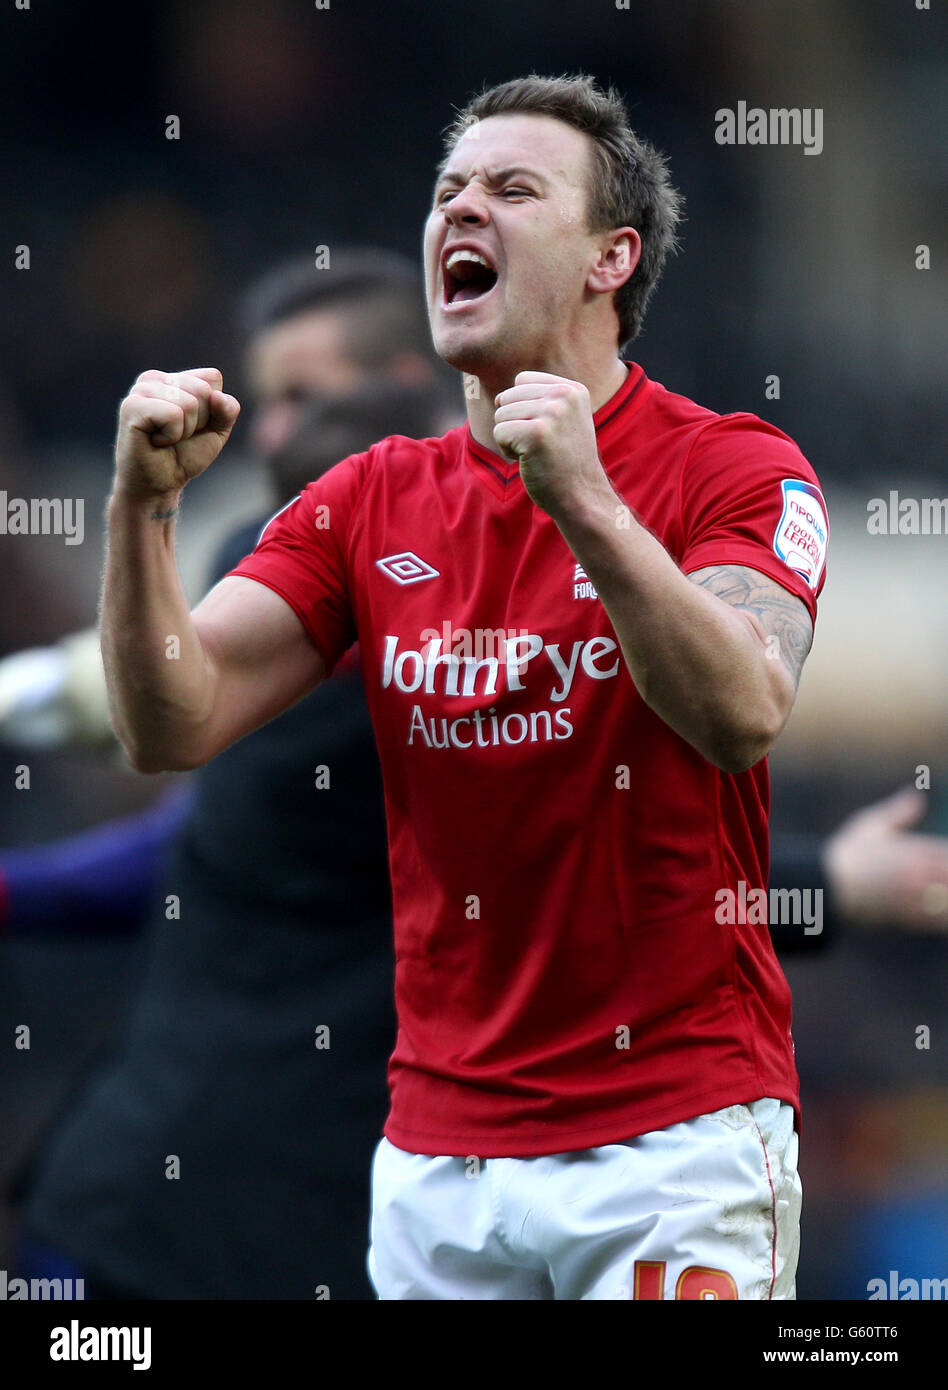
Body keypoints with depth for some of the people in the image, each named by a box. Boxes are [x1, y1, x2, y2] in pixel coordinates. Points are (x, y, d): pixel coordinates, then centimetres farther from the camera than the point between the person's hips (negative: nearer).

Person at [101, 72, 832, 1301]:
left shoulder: (731, 469, -5)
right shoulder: (374, 499, 9)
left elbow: (743, 714, -22)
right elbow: (173, 727, 1)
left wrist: (587, 506, -32)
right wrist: (143, 506, -15)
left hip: (677, 1128, -4)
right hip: (437, 1145, 4)